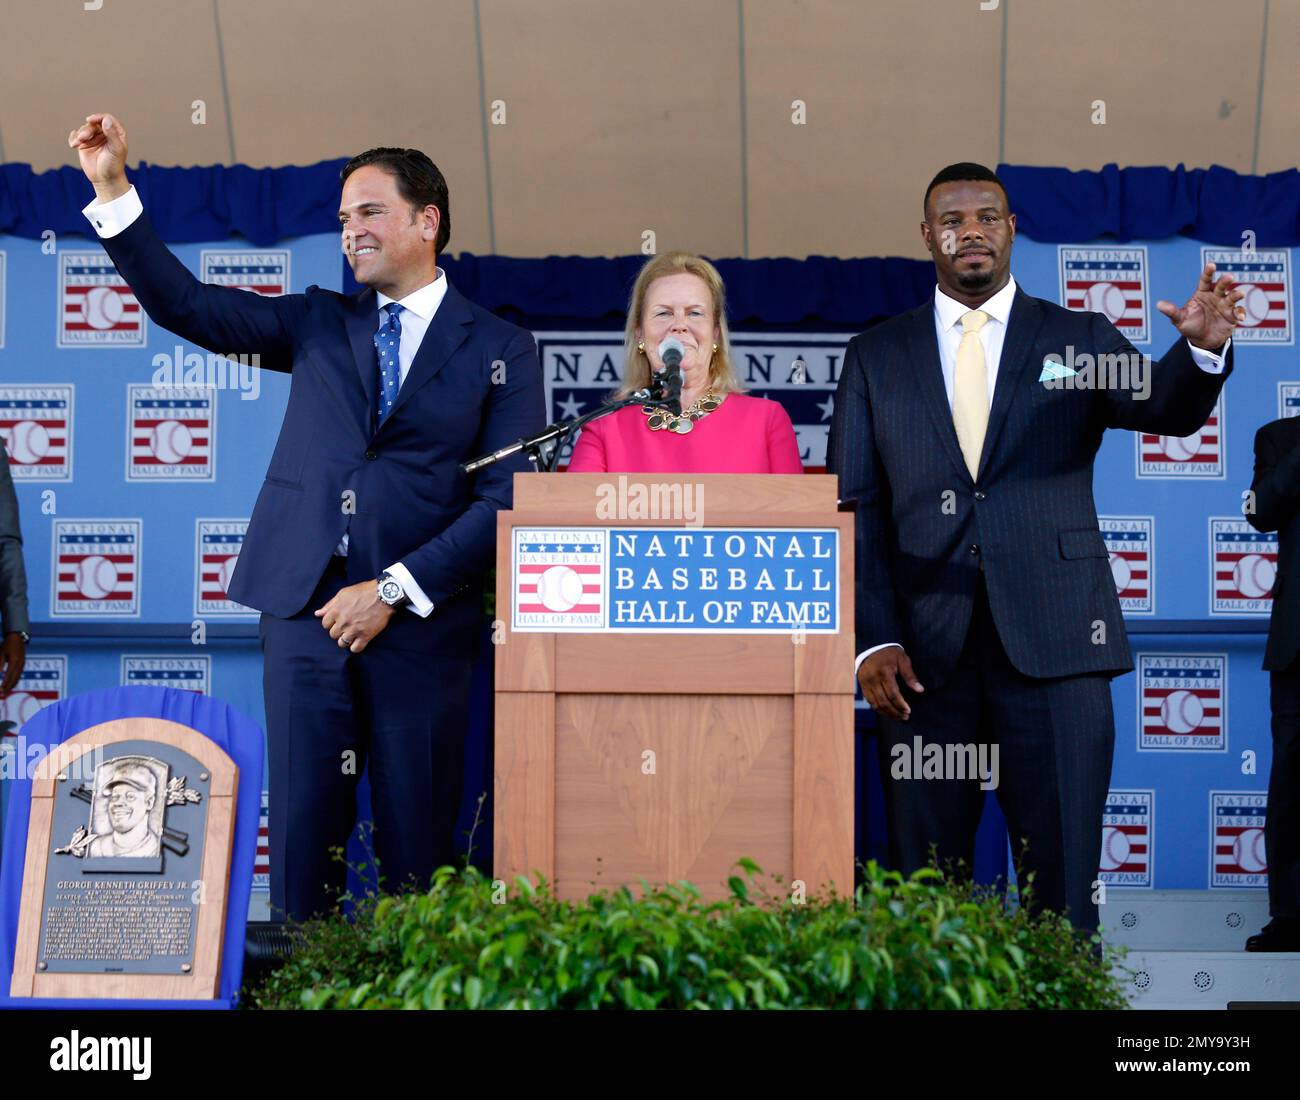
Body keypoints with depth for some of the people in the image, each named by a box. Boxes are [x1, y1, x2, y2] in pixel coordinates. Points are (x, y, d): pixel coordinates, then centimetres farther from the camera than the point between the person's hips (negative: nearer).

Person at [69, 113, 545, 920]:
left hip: (422, 619, -2)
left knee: (417, 836, 1)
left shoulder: (501, 350, 5)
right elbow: (185, 305, 11)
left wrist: (394, 590, -9)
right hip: (305, 603, 3)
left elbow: (508, 500, -2)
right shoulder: (318, 322, 16)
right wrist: (113, 188, 1)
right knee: (303, 825, 1)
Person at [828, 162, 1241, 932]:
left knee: (1064, 878, 1)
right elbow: (852, 507, 6)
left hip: (1054, 644, -1)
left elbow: (1165, 407, -8)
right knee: (924, 884, 7)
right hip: (922, 656, 1)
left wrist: (1203, 350, -31)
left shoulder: (1078, 340, 10)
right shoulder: (876, 356, 11)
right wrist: (872, 639, -5)